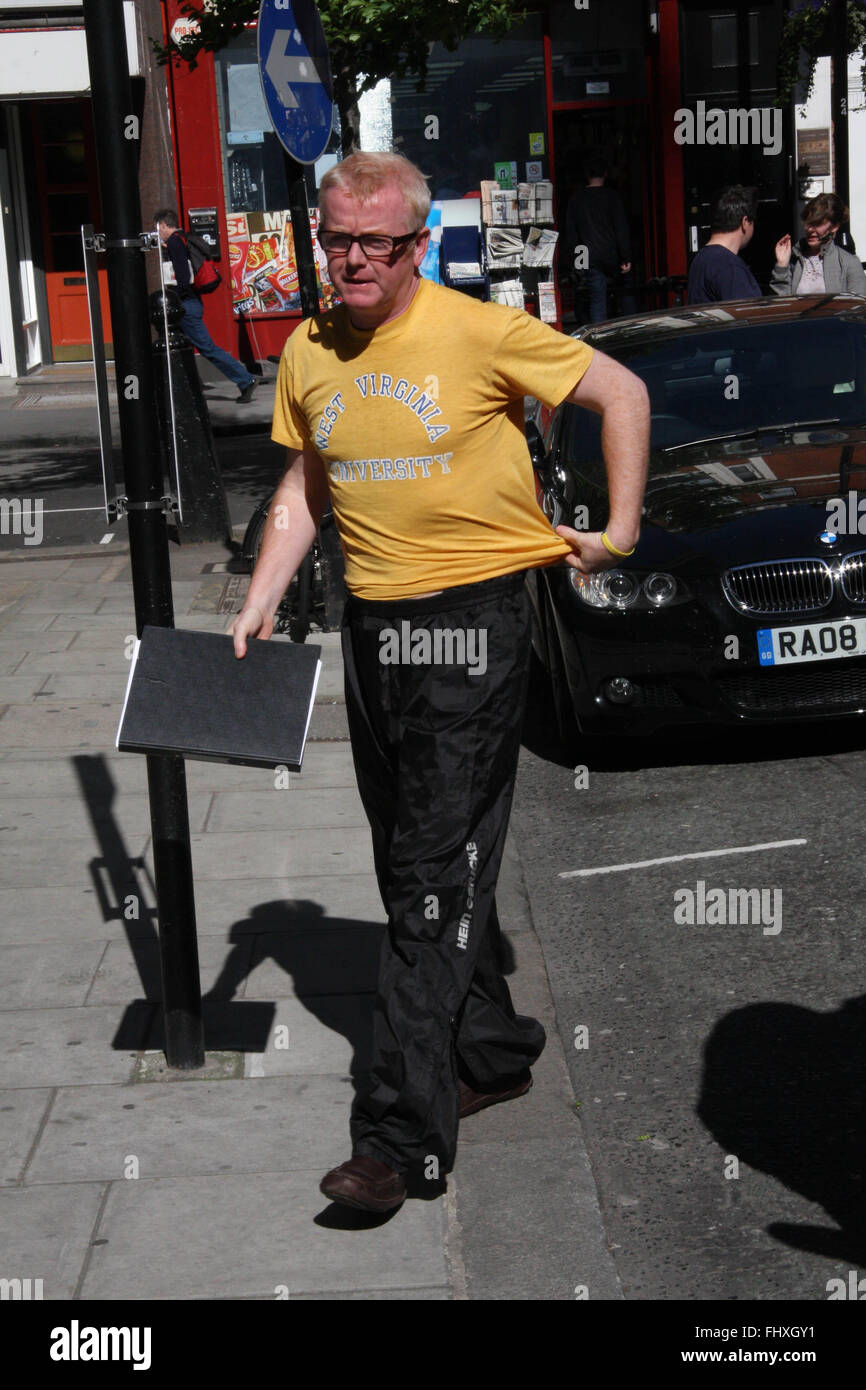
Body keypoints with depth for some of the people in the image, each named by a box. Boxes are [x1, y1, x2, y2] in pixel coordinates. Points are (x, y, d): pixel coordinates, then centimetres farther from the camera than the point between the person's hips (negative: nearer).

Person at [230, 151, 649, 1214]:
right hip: (370, 621, 7)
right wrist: (260, 603, 7)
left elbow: (622, 392, -1)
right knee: (411, 868, 15)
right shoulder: (307, 353, 7)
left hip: (472, 616, -7)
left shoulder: (479, 332, -10)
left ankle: (400, 1133, -5)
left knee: (437, 876, -8)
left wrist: (620, 529, -1)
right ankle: (493, 1053, 34)